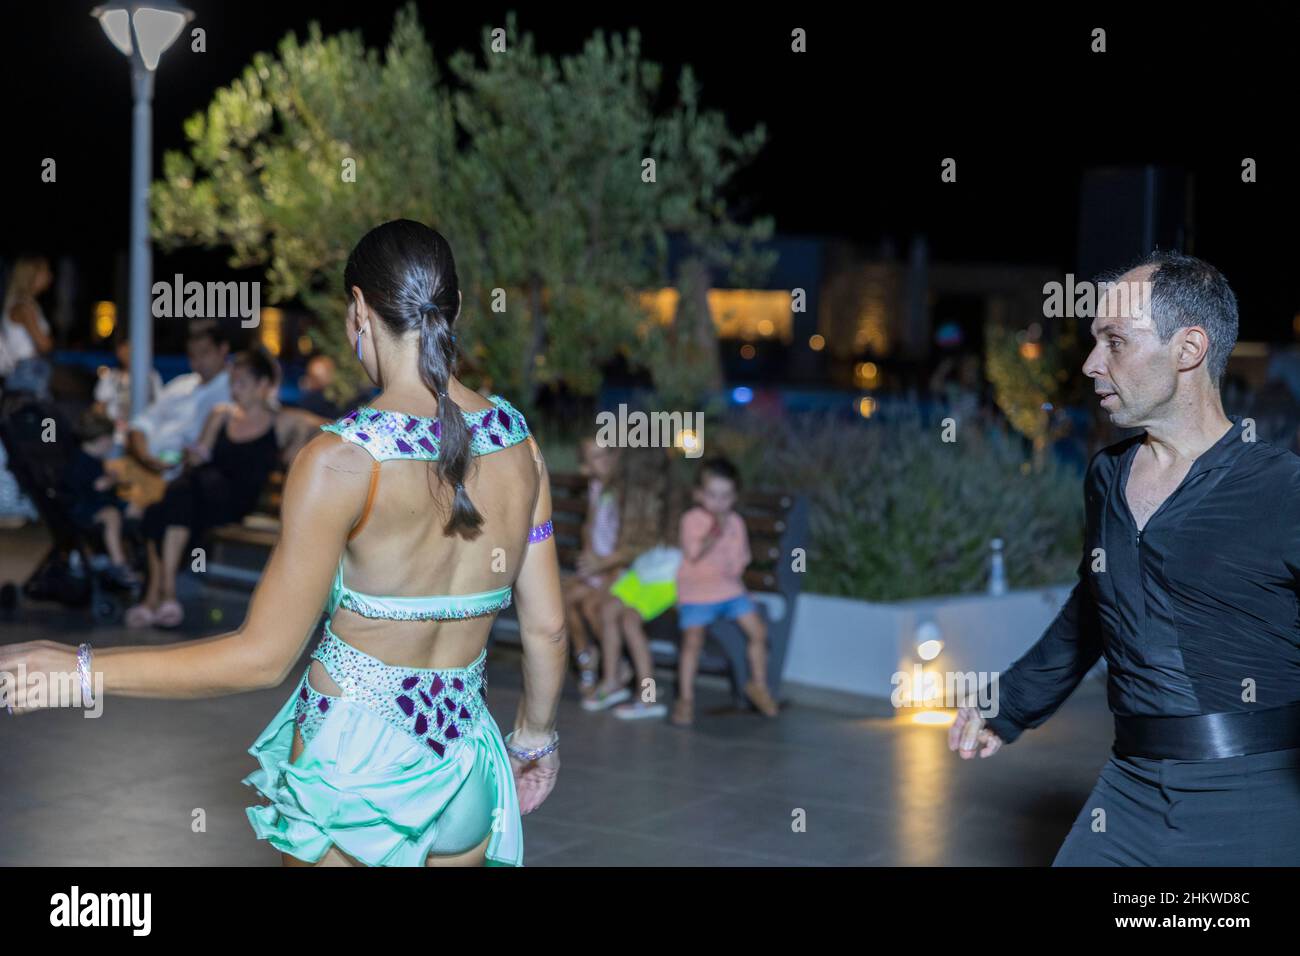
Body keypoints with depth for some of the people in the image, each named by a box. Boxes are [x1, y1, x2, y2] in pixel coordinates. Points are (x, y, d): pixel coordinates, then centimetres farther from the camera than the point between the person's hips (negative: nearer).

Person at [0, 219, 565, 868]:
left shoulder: (341, 461, -18)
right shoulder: (520, 442, -2)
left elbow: (262, 657, -16)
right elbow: (547, 627, 4)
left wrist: (74, 669, -10)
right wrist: (536, 736, 23)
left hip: (352, 762, -5)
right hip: (463, 771, 5)